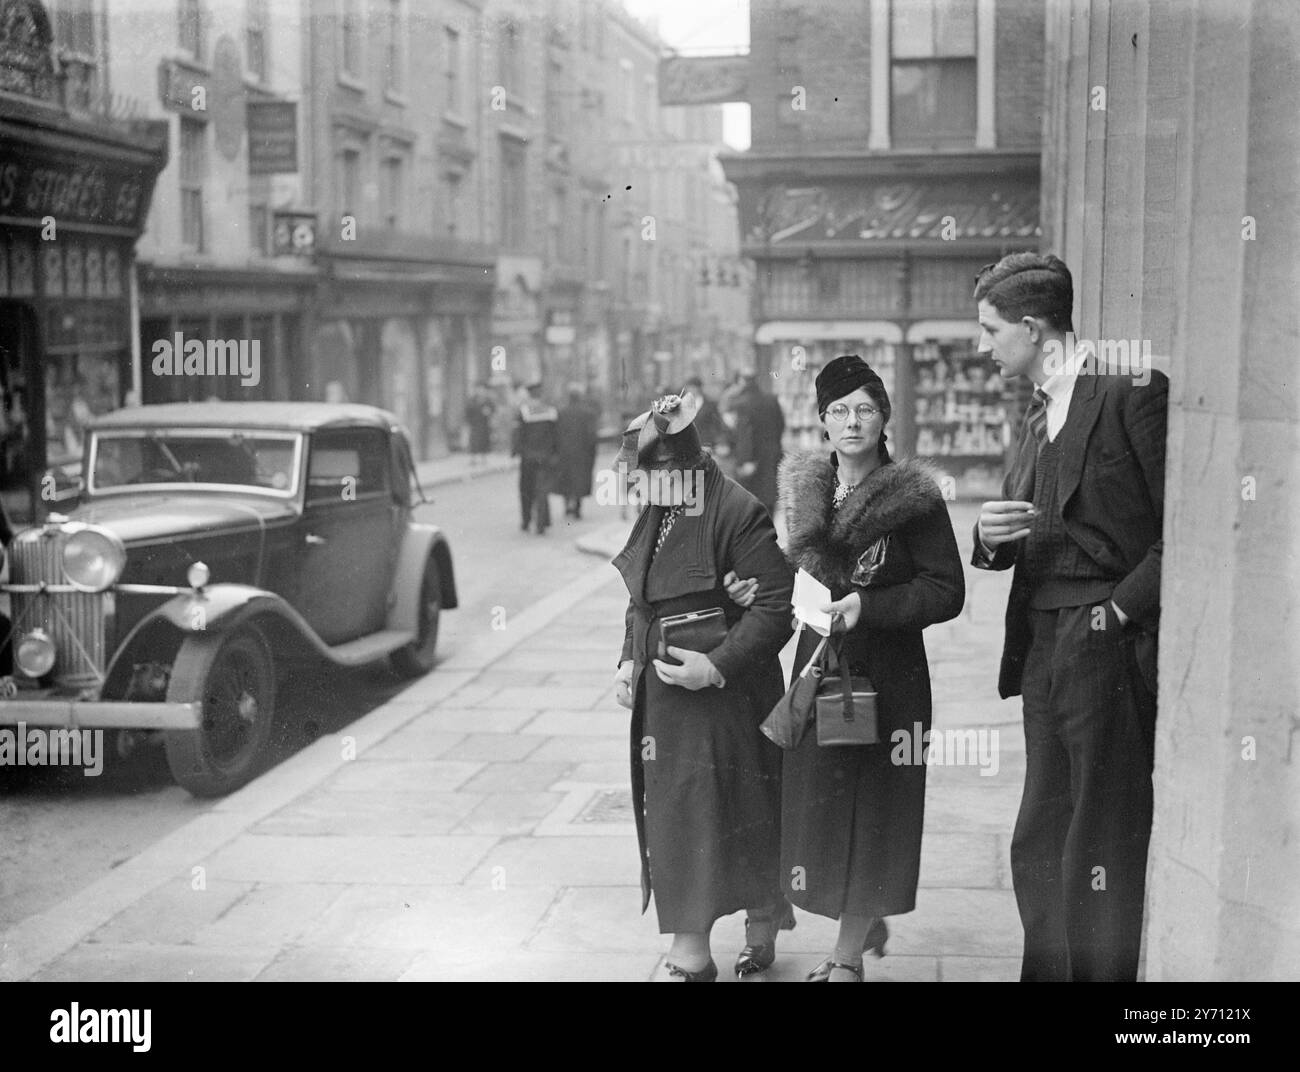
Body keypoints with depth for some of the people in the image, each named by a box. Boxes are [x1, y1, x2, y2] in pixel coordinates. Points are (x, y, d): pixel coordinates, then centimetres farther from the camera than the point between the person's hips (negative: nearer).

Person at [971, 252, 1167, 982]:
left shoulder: (1133, 395, -9)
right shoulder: (1040, 417, 17)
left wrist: (1121, 608, -15)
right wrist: (993, 537, -2)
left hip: (1109, 650, -8)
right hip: (1043, 648, 8)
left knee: (1103, 858, -2)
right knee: (1040, 849, 13)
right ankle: (1050, 969, 25)